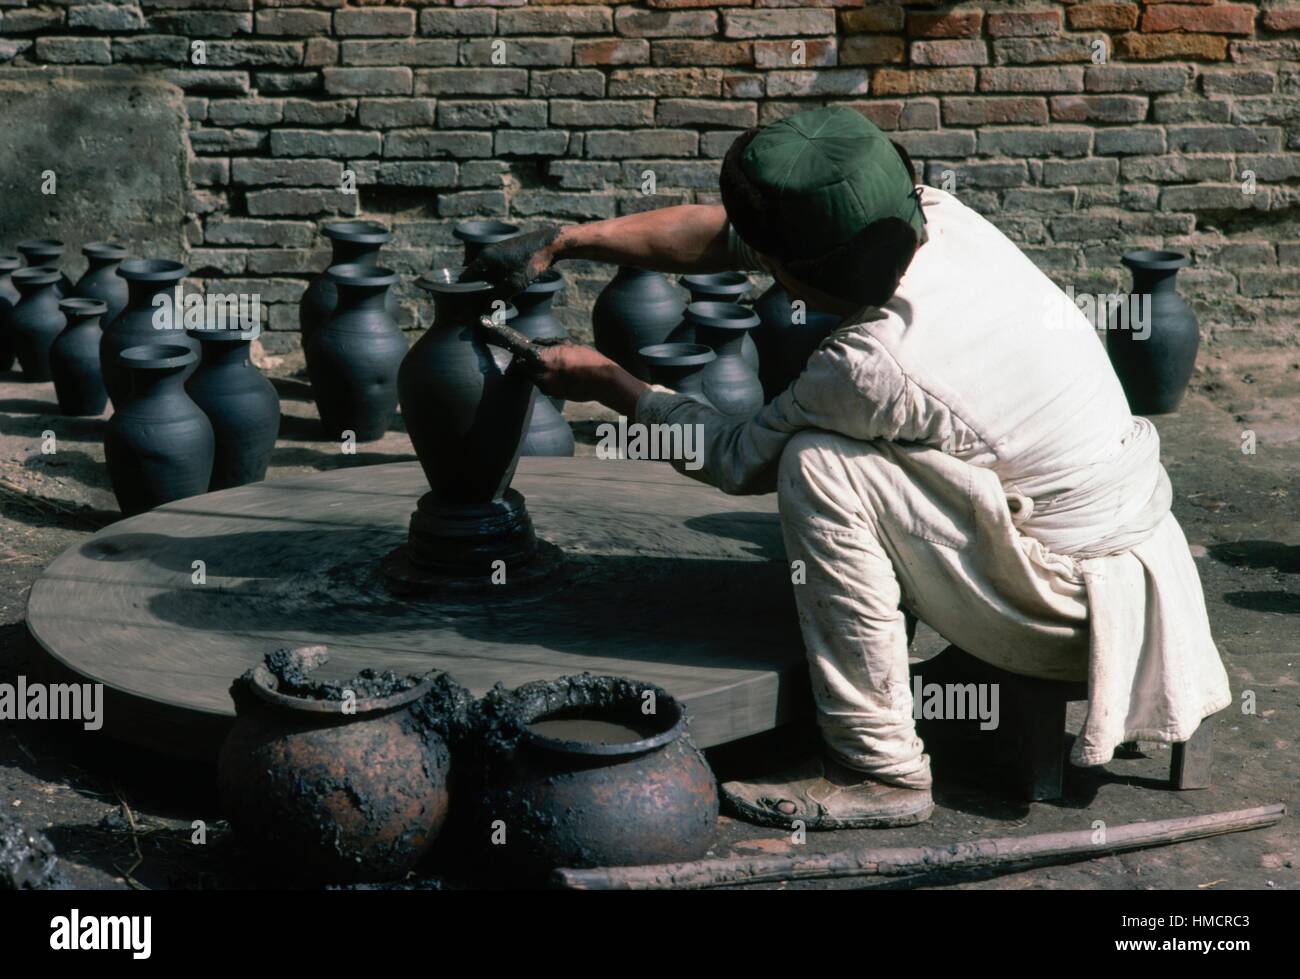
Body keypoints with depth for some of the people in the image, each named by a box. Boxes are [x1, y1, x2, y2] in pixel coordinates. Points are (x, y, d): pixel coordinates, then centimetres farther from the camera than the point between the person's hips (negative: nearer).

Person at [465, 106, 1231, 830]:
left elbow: (738, 460, -8)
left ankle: (881, 767, -10)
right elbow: (727, 235, 5)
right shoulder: (935, 216, -8)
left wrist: (608, 383, 3)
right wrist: (567, 240, 6)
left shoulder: (876, 365, -28)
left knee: (819, 467, -20)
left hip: (1071, 607, -9)